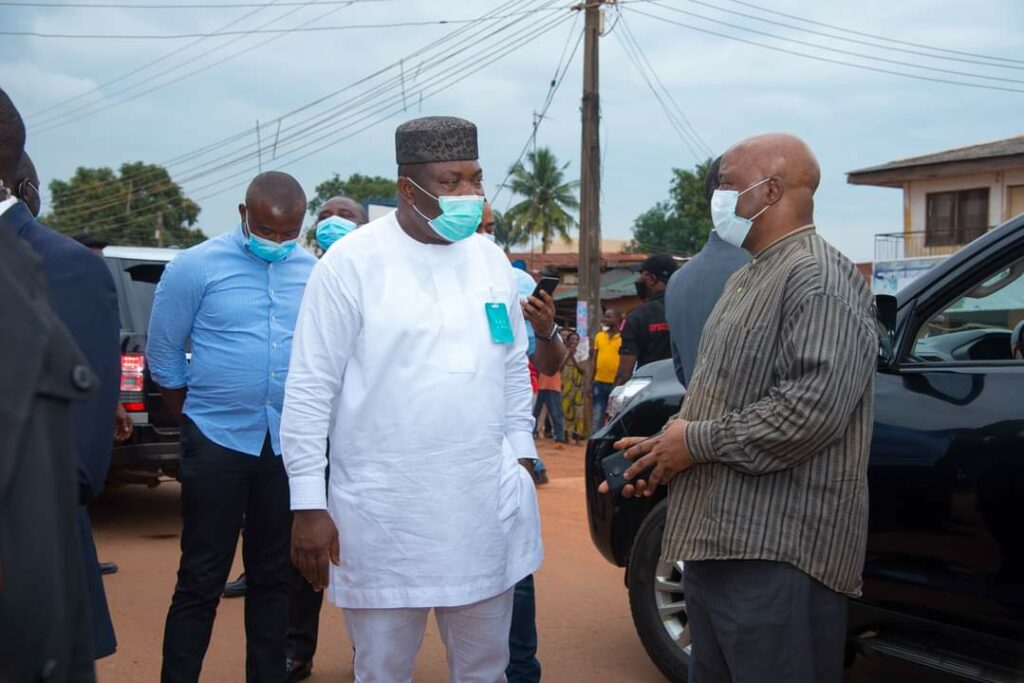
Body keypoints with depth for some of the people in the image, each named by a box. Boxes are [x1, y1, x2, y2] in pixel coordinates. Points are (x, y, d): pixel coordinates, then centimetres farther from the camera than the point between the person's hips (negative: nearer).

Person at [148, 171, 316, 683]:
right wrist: (193, 419, 7)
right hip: (217, 443, -3)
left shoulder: (313, 272, 2)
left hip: (290, 446, 3)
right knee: (201, 578, 1)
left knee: (273, 577, 13)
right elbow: (163, 354, 1)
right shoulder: (196, 267, -6)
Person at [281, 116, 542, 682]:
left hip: (485, 510, 5)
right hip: (384, 515, -4)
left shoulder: (492, 260, 8)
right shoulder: (352, 263, -9)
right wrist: (308, 504, -10)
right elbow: (310, 390, -9)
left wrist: (521, 457, 13)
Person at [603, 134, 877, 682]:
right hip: (717, 537, 10)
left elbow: (816, 406, -25)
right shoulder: (748, 278, 19)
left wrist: (698, 442, -16)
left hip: (778, 553, -10)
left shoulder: (819, 278, -13)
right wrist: (665, 445, 8)